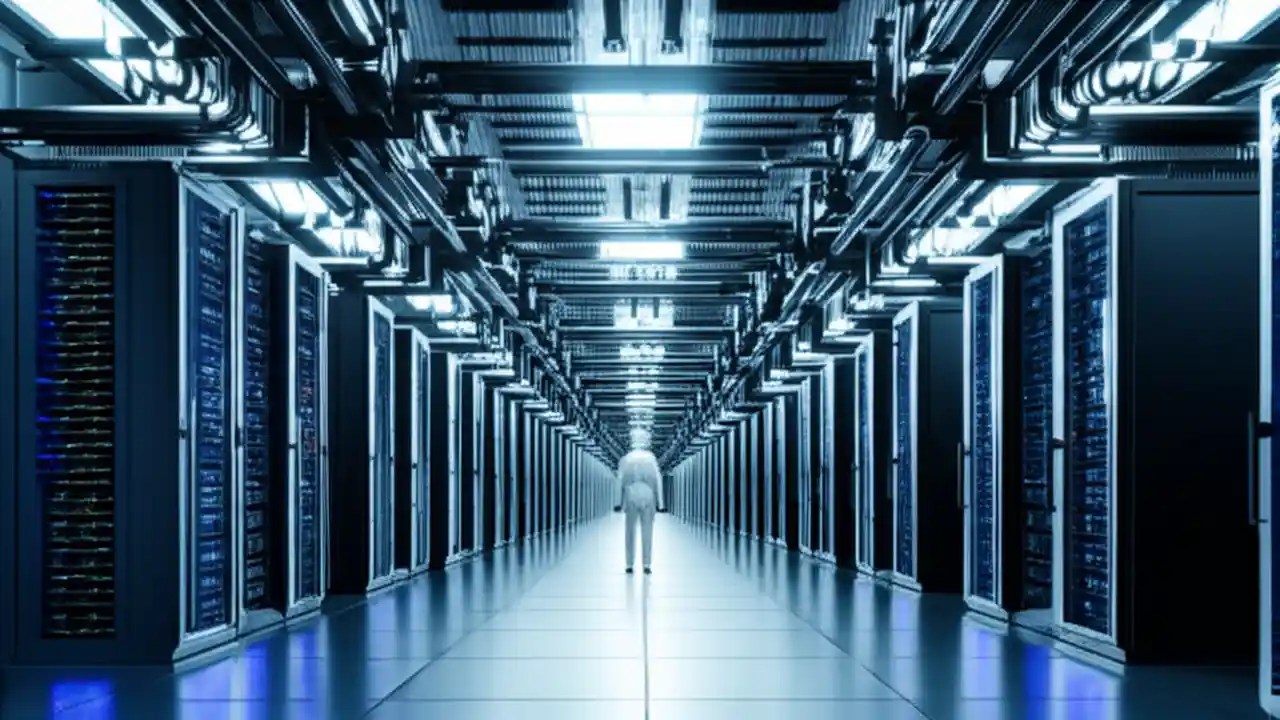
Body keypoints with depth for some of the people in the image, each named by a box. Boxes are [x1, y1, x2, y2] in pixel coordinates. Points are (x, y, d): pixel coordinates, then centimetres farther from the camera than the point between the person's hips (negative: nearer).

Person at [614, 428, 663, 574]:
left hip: (631, 496, 1)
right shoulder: (650, 457, -1)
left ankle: (630, 565, 4)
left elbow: (620, 481, 1)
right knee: (647, 531, 2)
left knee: (631, 531, 6)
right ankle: (647, 565, -2)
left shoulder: (625, 459, 2)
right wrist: (660, 501, 2)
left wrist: (619, 502, 5)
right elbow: (658, 480, -3)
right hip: (648, 496, -1)